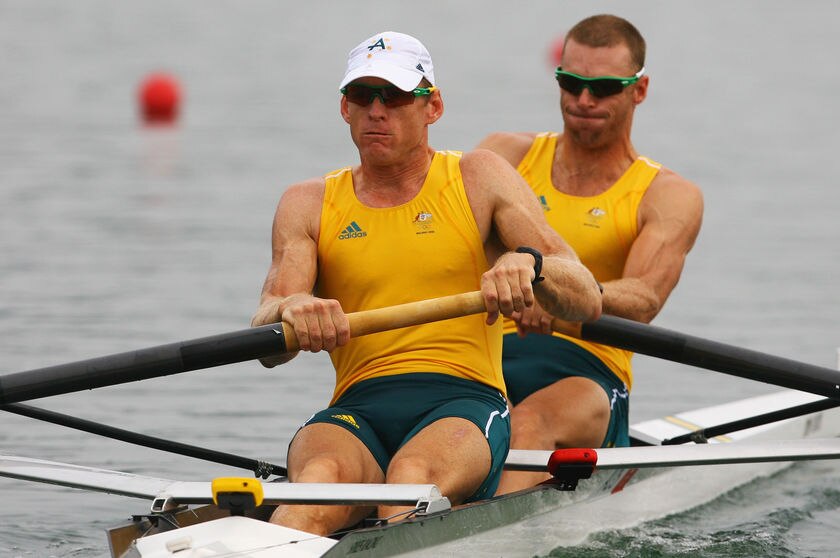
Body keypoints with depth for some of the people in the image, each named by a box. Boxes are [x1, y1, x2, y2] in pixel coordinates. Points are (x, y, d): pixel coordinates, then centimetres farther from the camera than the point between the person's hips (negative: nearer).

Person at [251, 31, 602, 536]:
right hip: (357, 411, 0)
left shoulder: (479, 180, 12)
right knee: (322, 475, -37)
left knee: (412, 474, -38)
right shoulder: (309, 204, 16)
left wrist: (529, 264, -21)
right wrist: (290, 310, -24)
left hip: (464, 403, 0)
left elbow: (588, 302, 2)